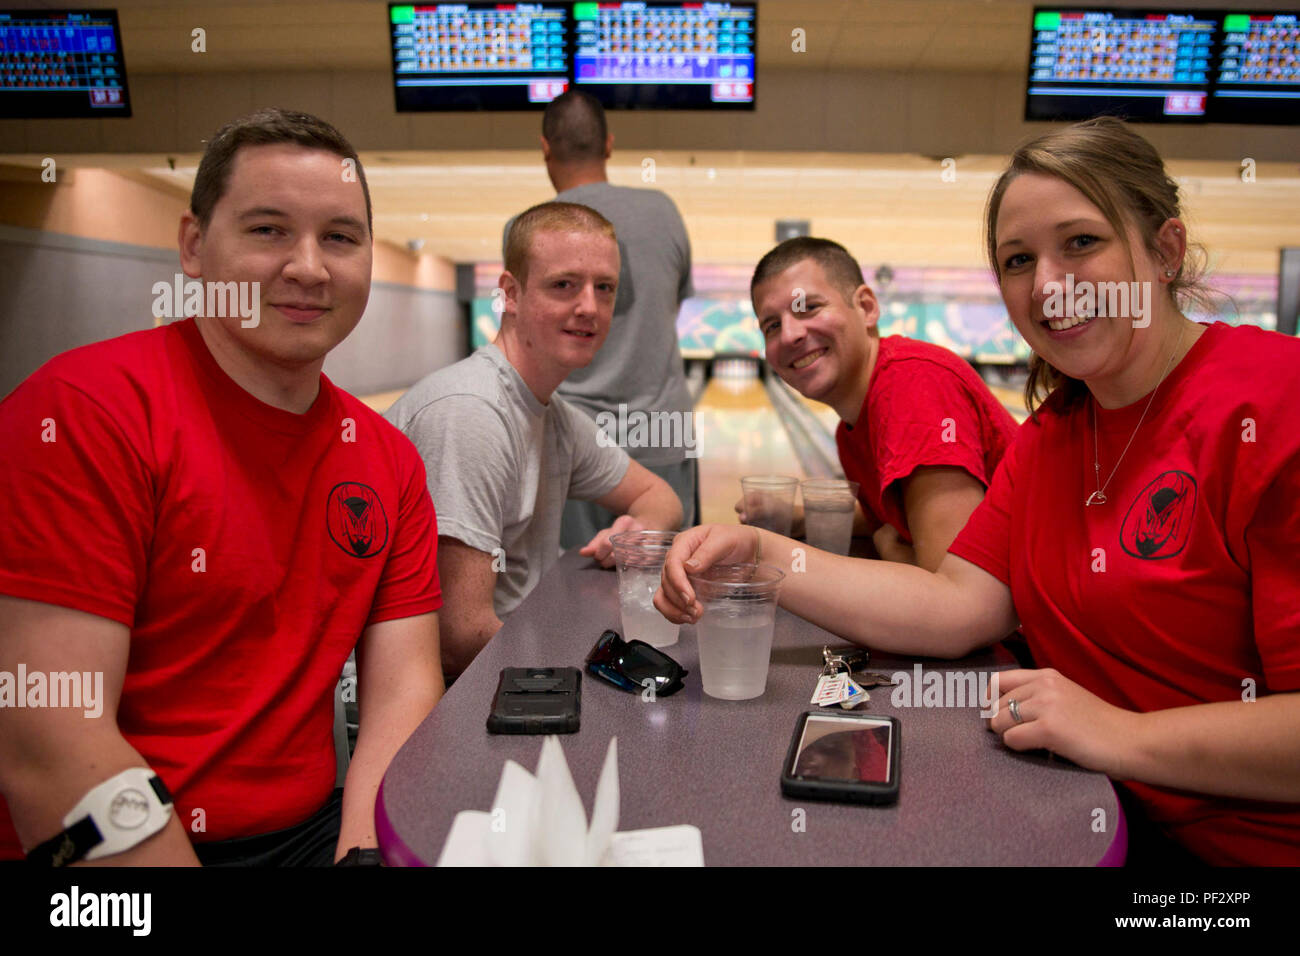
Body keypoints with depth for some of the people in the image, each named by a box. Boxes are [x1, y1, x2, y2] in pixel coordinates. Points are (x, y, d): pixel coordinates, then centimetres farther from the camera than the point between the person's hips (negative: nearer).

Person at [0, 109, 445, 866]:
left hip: (314, 831, 5)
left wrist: (367, 847, -17)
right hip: (119, 847, -5)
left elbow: (402, 685, -1)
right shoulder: (81, 410, -13)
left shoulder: (389, 458, 5)